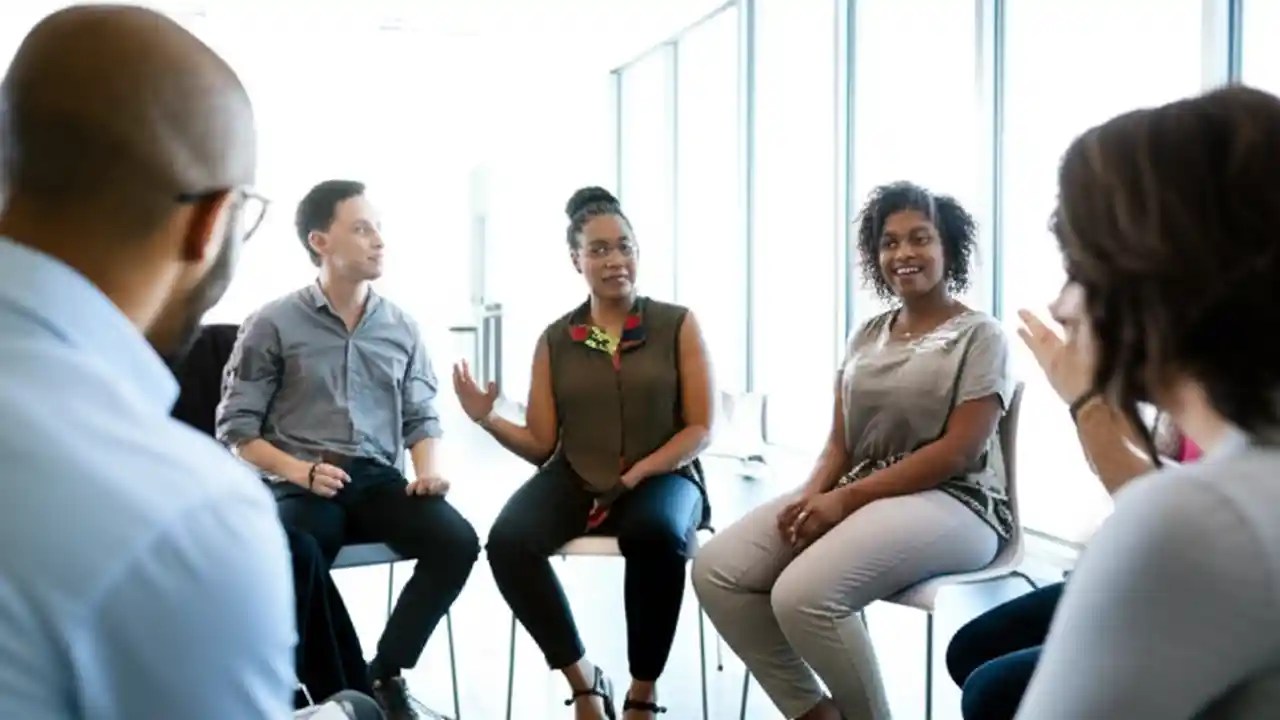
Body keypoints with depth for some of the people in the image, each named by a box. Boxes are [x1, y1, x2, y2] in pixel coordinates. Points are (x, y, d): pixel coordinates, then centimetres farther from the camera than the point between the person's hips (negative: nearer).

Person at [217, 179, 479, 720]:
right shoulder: (273, 325, 1)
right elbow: (235, 429, 0)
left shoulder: (401, 327, 12)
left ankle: (385, 675, -6)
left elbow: (422, 418, 14)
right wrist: (299, 471, -15)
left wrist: (429, 471, -7)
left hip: (379, 481, 4)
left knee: (456, 540, -24)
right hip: (300, 488, -3)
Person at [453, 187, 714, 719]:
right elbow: (541, 445, 8)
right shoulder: (555, 340, 10)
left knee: (657, 535, -38)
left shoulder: (678, 325, 4)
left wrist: (636, 476, -14)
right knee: (508, 540, -29)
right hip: (576, 479, 2)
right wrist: (487, 420, -10)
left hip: (662, 476, -2)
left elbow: (700, 429, 0)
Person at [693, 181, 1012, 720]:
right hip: (854, 496, 7)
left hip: (951, 503, -7)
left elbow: (957, 453, -12)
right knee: (716, 571, -13)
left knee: (803, 595, -32)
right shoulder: (866, 336, 17)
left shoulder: (980, 335, -2)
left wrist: (844, 499, -18)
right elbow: (839, 443, 14)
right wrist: (812, 494, -10)